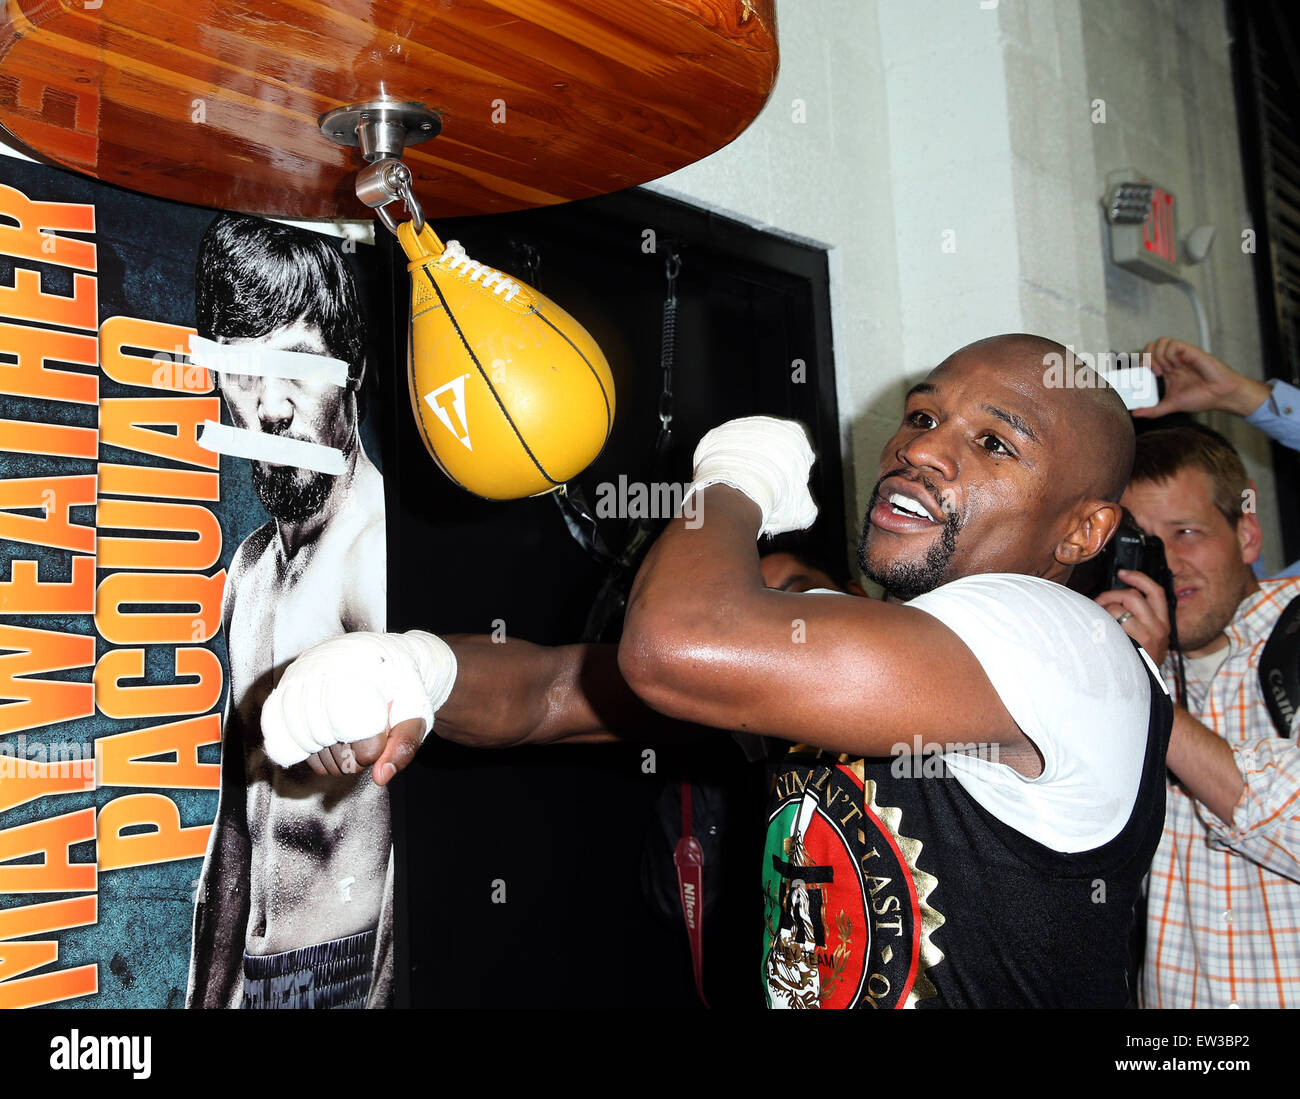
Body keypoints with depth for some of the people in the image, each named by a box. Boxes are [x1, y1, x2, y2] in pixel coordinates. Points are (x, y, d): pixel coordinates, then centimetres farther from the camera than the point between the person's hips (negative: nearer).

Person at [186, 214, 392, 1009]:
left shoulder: (378, 550, -21)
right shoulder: (251, 565, 6)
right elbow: (240, 806, 12)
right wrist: (211, 989, 15)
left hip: (349, 969, -7)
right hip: (252, 971, 8)